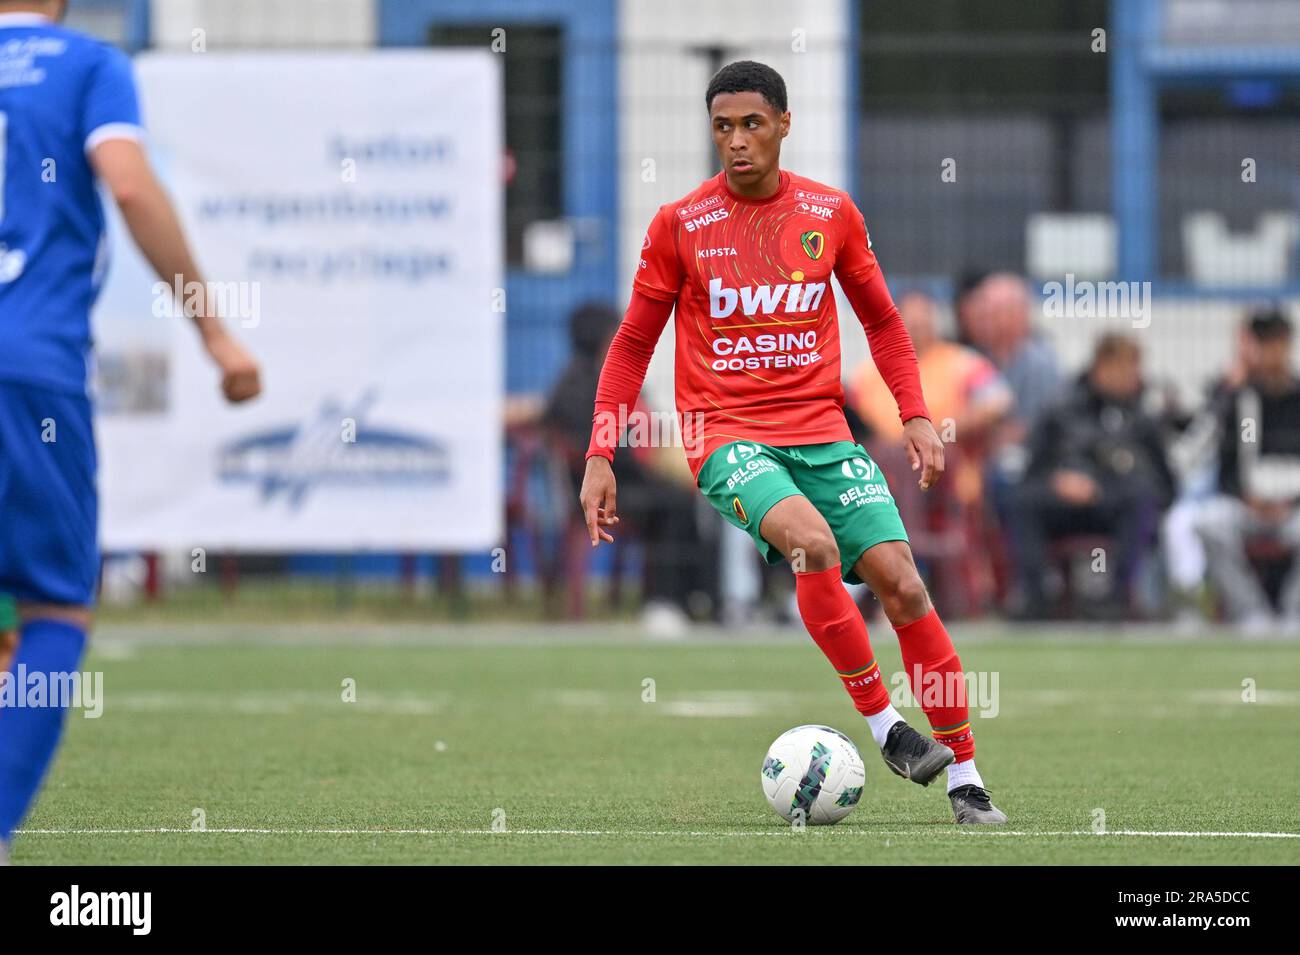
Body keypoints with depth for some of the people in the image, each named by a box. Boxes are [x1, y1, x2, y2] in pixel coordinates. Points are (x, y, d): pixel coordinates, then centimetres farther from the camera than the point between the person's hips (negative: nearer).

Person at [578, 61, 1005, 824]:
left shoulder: (831, 213, 5)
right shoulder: (680, 225, -1)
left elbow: (882, 321, 17)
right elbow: (633, 344, 7)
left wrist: (916, 416, 6)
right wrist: (600, 459, 2)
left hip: (821, 431, 3)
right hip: (727, 436, -3)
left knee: (901, 582, -11)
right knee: (814, 544, -32)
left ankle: (966, 780, -2)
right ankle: (882, 721, -17)